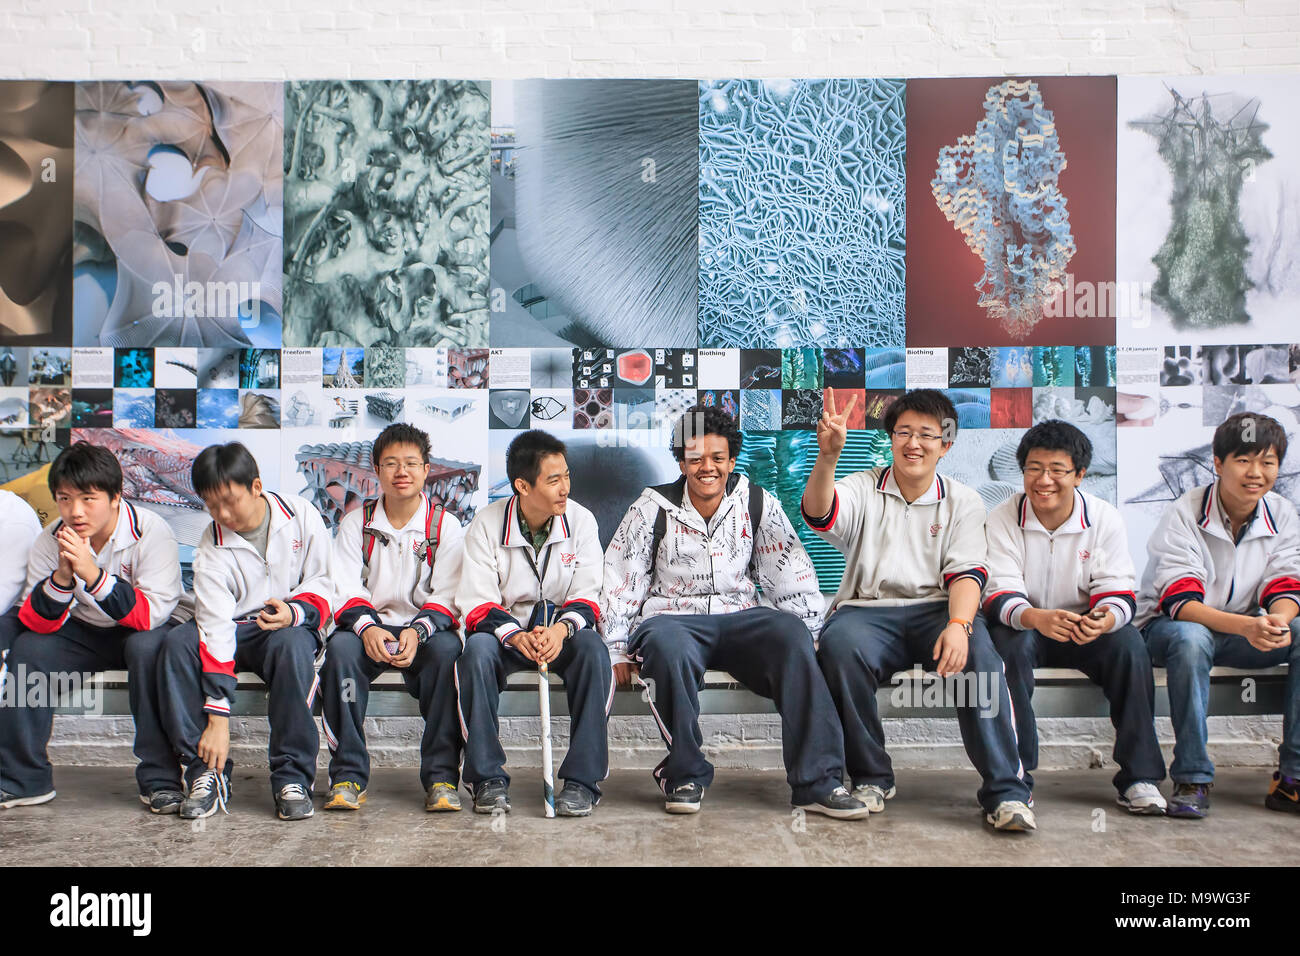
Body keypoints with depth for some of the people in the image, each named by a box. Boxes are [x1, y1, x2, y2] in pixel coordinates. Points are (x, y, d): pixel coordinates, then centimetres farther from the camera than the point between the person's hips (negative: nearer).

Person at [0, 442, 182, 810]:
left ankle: (161, 777, -25)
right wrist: (62, 576, -34)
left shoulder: (151, 532, -24)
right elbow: (37, 623, -14)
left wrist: (92, 573, -43)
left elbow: (151, 615, -33)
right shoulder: (49, 541, -12)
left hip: (140, 632, -4)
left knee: (149, 647, -35)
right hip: (83, 632, 4)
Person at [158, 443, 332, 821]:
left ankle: (292, 777, -28)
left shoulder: (303, 517, -8)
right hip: (236, 631, 2)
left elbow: (321, 584, 0)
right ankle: (207, 772, -20)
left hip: (291, 627, -2)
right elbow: (216, 630, -19)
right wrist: (217, 717, -24)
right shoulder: (212, 547, -10)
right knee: (177, 642, -27)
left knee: (292, 646, -37)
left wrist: (294, 612, -25)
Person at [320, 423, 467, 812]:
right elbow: (345, 590, -2)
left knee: (447, 648, -34)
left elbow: (446, 597, -5)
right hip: (369, 629, 1)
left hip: (425, 632, -1)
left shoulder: (445, 525, 4)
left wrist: (417, 631, -25)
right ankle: (348, 775, -26)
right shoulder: (355, 523, 8)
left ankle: (441, 776, -28)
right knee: (340, 647, -32)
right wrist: (366, 627, -24)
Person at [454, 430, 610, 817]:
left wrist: (561, 629, -29)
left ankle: (582, 779, -28)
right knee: (476, 649, -33)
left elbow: (587, 596, -6)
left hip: (561, 633, 1)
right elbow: (477, 602, -11)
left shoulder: (580, 520, -3)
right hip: (505, 630, 0)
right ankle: (488, 778, -25)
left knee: (593, 648, -32)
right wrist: (517, 636, -31)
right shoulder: (486, 524, -7)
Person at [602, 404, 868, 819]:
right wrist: (619, 651, -1)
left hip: (740, 617, 2)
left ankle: (816, 782, -31)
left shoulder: (757, 504, 7)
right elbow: (620, 580, 5)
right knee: (670, 648, -39)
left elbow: (793, 577, 7)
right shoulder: (653, 508, 4)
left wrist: (805, 640, -2)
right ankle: (685, 776, -19)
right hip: (671, 617, -2)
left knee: (791, 633, -31)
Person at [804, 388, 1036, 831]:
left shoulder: (962, 501, 13)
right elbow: (819, 515, -11)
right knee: (840, 646, -33)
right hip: (867, 609, 0)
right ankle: (871, 778, -16)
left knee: (978, 653, -32)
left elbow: (966, 572, 0)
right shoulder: (863, 488, 11)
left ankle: (1006, 792, -28)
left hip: (936, 609, 0)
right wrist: (827, 458, -30)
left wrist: (958, 624, -21)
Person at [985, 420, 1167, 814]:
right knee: (1011, 645, -34)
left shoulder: (1105, 519, -7)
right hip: (1023, 626, -1)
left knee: (1129, 644, -28)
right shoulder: (1001, 520, -11)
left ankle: (1139, 776, -20)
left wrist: (1104, 619, -38)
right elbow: (1000, 595, -18)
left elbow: (1119, 593, -12)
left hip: (1087, 629, 1)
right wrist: (1036, 617, -42)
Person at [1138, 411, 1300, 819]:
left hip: (1242, 632, 5)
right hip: (1168, 626, -5)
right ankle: (1192, 779, -31)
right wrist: (1246, 627, -43)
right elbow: (1180, 602, -26)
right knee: (1191, 638, -39)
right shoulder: (1183, 516, -18)